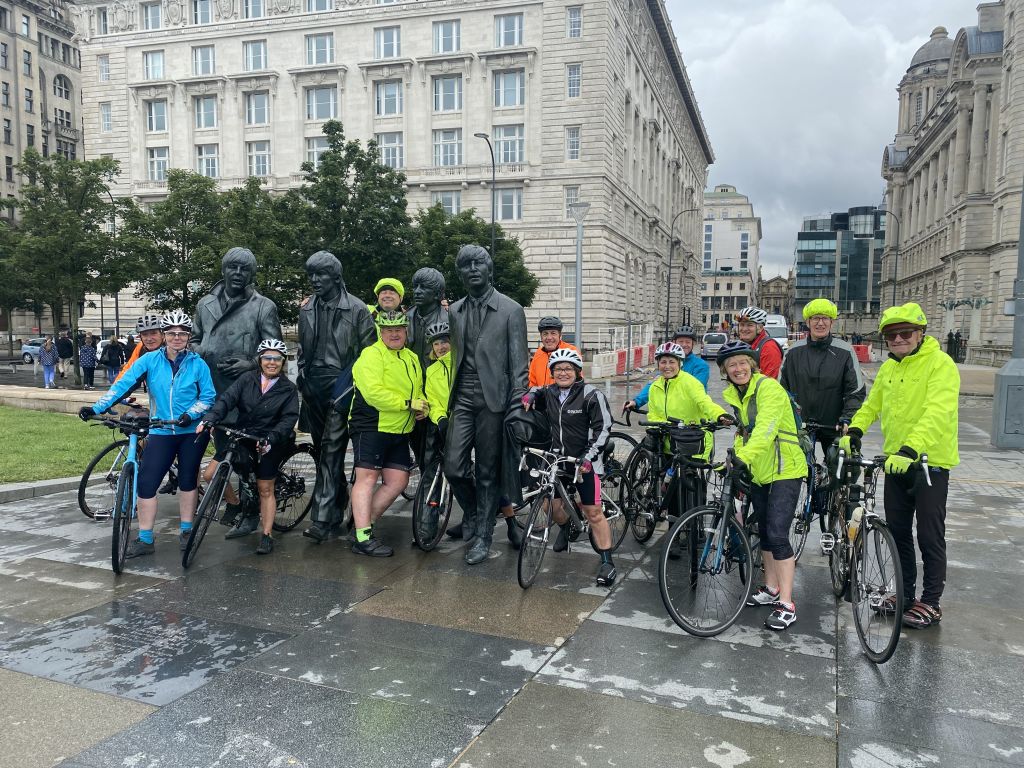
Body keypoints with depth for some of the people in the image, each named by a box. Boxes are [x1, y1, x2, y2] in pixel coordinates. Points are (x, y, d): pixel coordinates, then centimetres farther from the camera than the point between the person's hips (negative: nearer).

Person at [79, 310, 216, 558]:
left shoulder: (198, 364, -4)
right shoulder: (150, 360, -2)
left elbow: (208, 396, -4)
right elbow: (124, 384, -8)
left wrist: (190, 414, -20)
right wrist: (97, 407, -16)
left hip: (192, 431, -1)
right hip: (161, 432, 1)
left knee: (187, 480, 8)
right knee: (146, 483, -5)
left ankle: (186, 532, 24)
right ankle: (145, 540, 5)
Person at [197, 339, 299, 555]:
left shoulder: (289, 390, -3)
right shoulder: (247, 379, 0)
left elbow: (288, 419, -11)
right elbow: (226, 399, -11)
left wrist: (271, 438, -27)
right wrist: (209, 420, -27)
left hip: (268, 444, -3)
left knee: (265, 489, 2)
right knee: (210, 474, -4)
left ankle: (267, 536, 14)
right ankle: (235, 504, 21)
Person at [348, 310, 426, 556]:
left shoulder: (412, 358, 18)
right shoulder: (372, 354, -8)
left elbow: (418, 391, 27)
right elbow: (373, 392, -21)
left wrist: (422, 407, 4)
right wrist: (408, 403, -18)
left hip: (399, 432, 8)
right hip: (371, 427, -8)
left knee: (398, 481, 4)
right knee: (367, 477, -9)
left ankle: (364, 523, 16)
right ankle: (363, 538, -8)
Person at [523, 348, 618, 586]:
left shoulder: (591, 395, -10)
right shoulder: (548, 394, 4)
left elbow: (603, 429, -13)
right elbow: (535, 392, 26)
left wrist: (588, 457, -22)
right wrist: (529, 395, 1)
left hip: (584, 462, -5)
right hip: (556, 459, 5)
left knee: (593, 512, -6)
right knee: (550, 504, 6)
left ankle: (607, 562, 3)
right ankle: (566, 528, 41)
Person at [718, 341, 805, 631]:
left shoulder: (768, 387, -18)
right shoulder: (733, 394, 6)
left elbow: (765, 428, -32)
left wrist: (744, 457, -44)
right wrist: (737, 458, -1)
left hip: (784, 469, -8)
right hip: (758, 471, 8)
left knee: (777, 533, -14)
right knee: (764, 531, 15)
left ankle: (786, 605, -8)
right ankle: (771, 589, 30)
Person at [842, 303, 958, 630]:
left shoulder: (940, 364, -15)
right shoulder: (888, 368, 9)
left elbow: (938, 413, -27)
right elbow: (872, 405, 17)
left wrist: (910, 449, -38)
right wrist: (854, 431, 0)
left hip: (929, 462, -7)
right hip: (895, 461, 7)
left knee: (930, 536, 3)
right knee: (898, 531, 15)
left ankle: (931, 602, 17)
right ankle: (905, 593, 29)